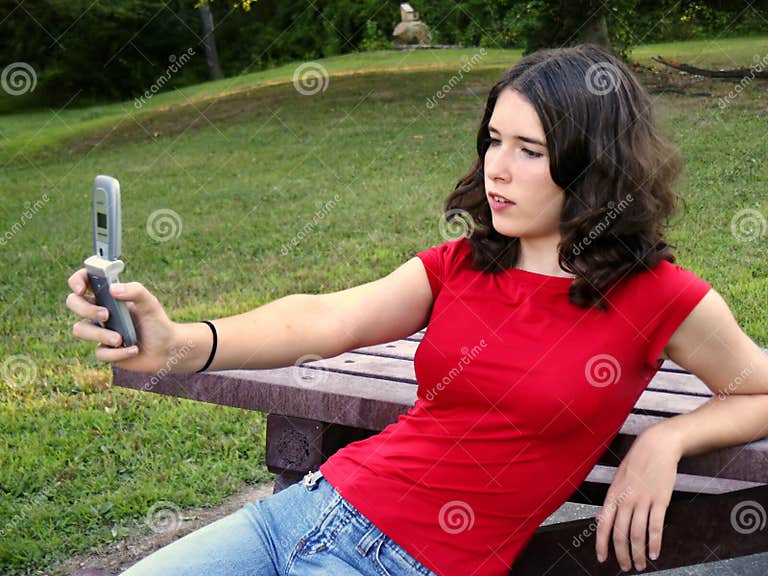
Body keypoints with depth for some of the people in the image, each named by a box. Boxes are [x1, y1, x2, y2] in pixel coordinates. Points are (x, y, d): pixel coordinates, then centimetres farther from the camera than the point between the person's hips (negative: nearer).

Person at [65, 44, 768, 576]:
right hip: (312, 504, 5)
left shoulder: (660, 298, -5)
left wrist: (663, 442, -9)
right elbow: (325, 320, -11)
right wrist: (181, 344, -28)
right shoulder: (460, 265, 5)